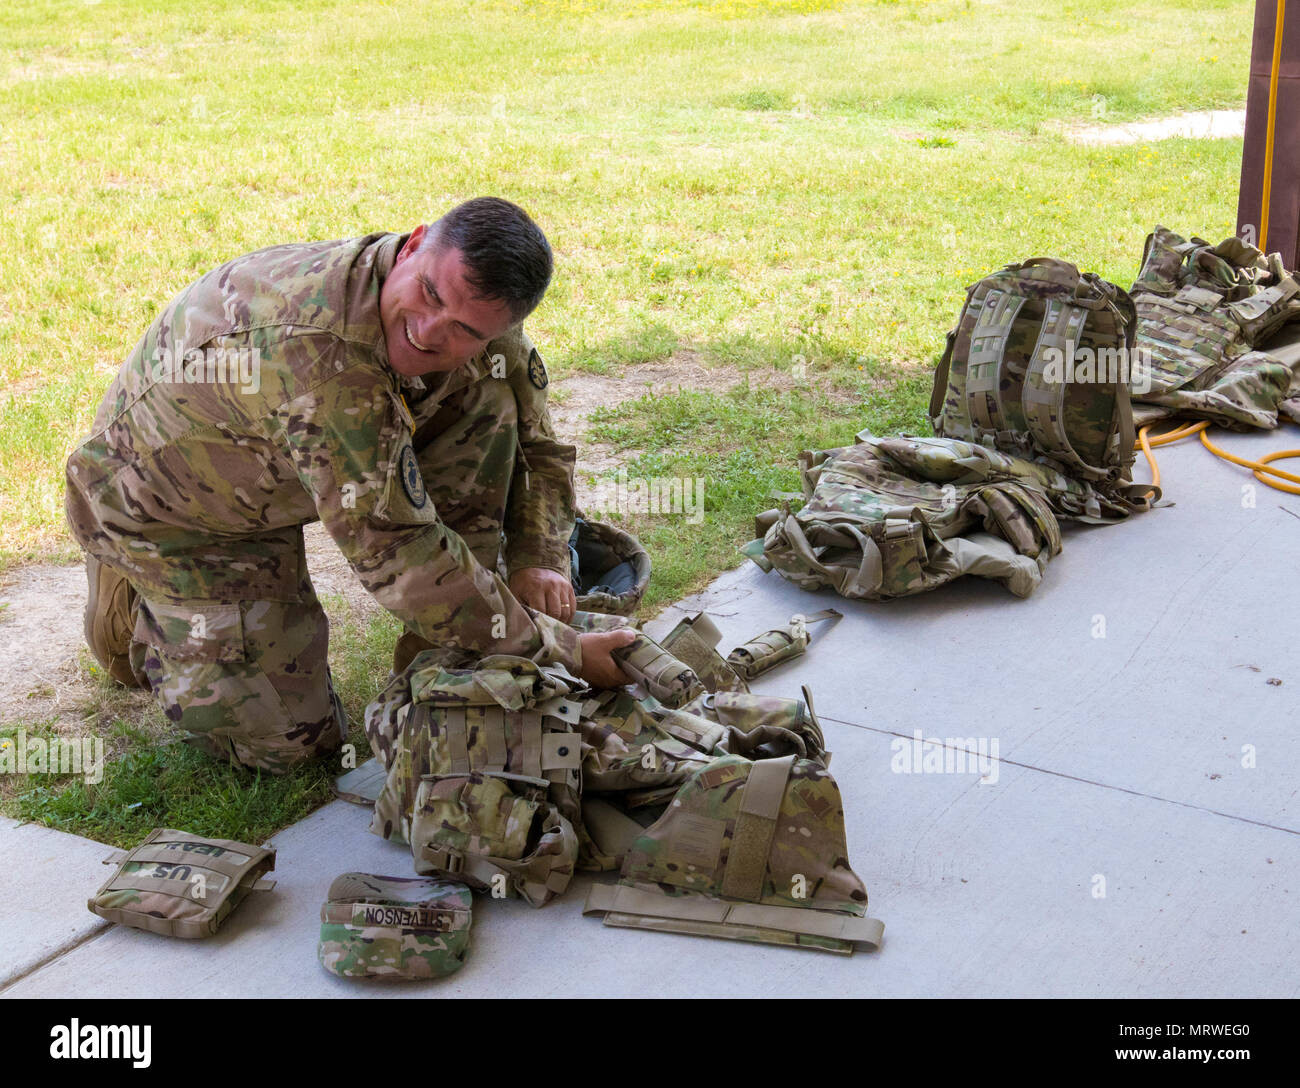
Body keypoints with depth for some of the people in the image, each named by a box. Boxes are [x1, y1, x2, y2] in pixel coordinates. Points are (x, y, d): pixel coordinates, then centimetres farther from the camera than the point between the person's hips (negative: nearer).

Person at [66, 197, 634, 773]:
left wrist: (537, 561, -19)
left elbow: (538, 446, 1)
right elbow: (395, 550, -41)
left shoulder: (486, 329, -18)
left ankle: (438, 661, -3)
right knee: (293, 740, -8)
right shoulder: (319, 350, -43)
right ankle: (134, 609, 16)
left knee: (491, 403, -14)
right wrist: (561, 651, -35)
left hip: (265, 483, 6)